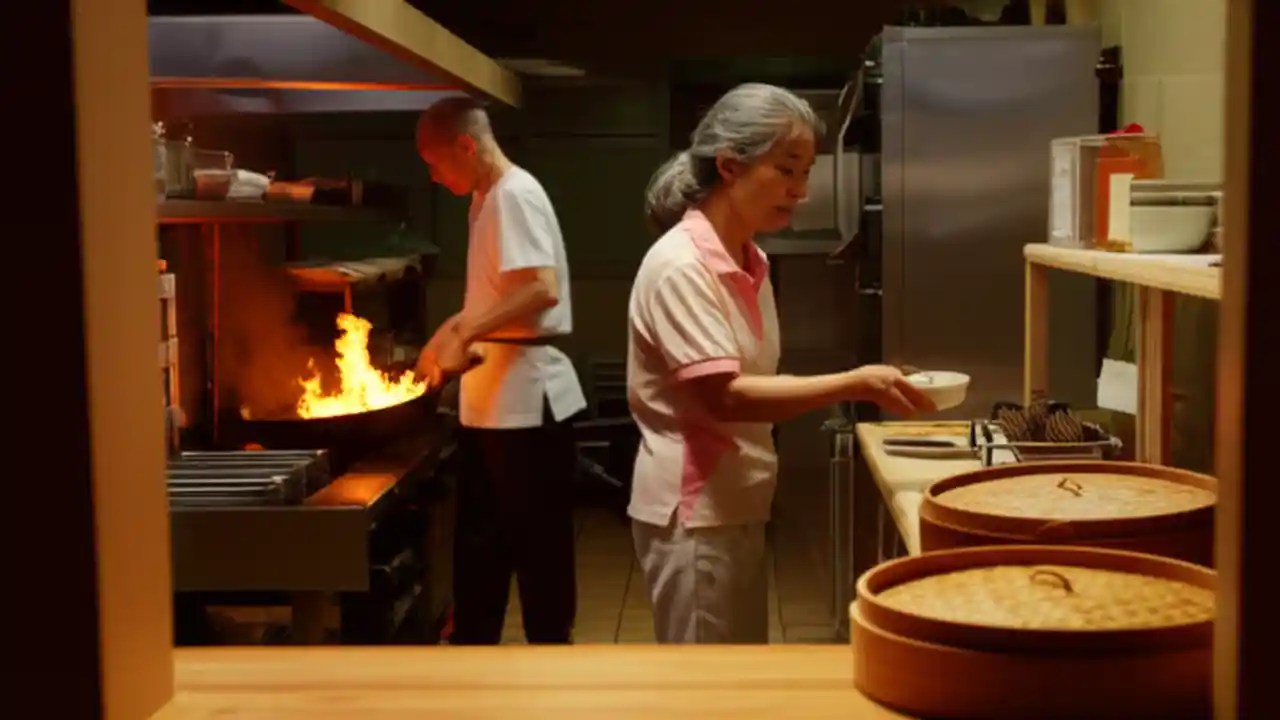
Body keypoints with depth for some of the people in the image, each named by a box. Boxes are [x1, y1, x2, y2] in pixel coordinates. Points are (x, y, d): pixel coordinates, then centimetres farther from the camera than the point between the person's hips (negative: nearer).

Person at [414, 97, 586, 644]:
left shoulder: (516, 195, -14)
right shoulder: (486, 199, 15)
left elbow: (543, 290, -26)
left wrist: (463, 336, -23)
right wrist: (449, 334, 14)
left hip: (526, 397, -10)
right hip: (489, 399, 10)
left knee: (538, 539, 2)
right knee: (478, 536, 17)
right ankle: (471, 646, 28)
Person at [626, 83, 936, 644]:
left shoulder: (751, 263, 9)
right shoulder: (680, 265, -18)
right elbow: (724, 396, -25)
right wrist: (851, 385, -28)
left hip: (738, 505, 9)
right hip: (693, 513, -9)